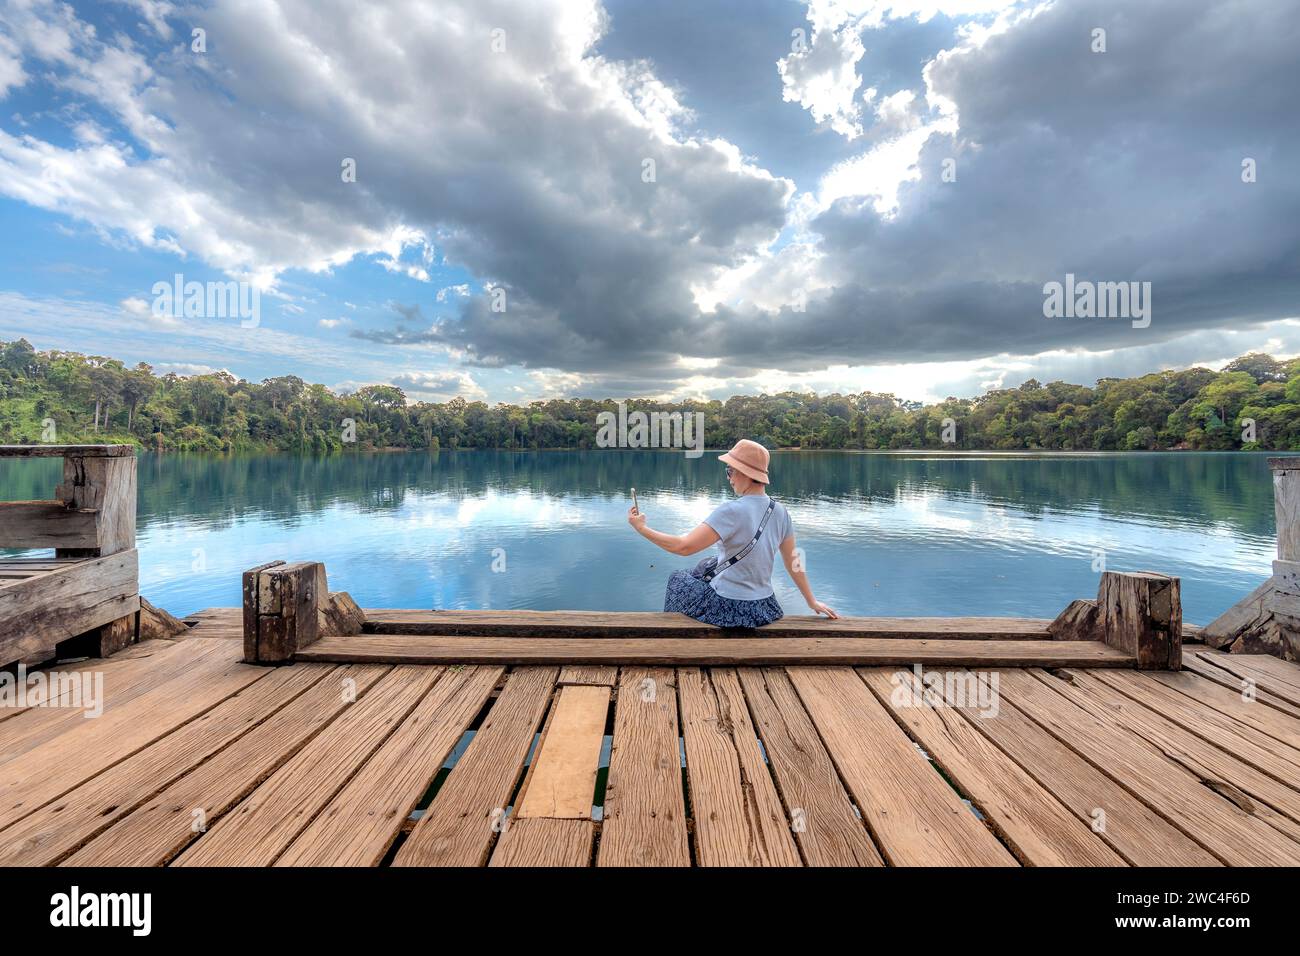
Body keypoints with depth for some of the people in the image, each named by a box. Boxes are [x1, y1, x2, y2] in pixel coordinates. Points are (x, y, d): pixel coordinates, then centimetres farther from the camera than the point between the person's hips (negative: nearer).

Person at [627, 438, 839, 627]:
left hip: (729, 609, -6)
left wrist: (641, 527, -16)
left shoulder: (732, 511, -24)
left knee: (678, 580, 23)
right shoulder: (780, 511, -4)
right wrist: (812, 602, 15)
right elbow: (793, 562, 3)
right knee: (709, 565, 32)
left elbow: (684, 546, -26)